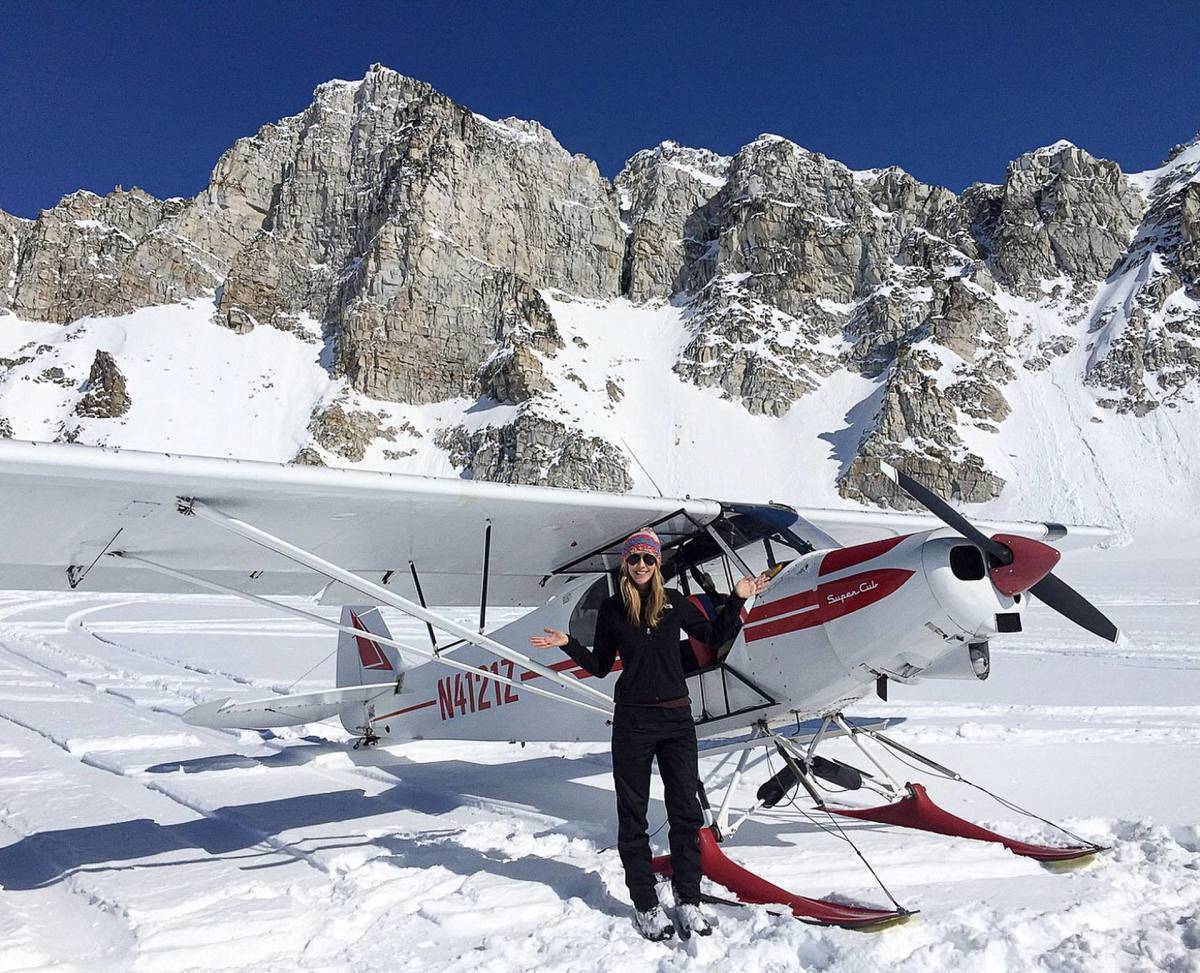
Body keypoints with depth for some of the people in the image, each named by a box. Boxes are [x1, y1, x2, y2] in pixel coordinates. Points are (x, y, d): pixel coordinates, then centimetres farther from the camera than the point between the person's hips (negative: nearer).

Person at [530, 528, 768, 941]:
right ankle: (645, 905, 17)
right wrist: (567, 644, -4)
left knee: (686, 811, 5)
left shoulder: (675, 603, 4)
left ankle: (688, 901, 18)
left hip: (677, 717, 1)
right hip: (632, 721, -1)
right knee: (633, 815, 5)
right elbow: (600, 666, 8)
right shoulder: (612, 610, 2)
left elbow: (715, 637, 12)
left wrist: (737, 601, 4)